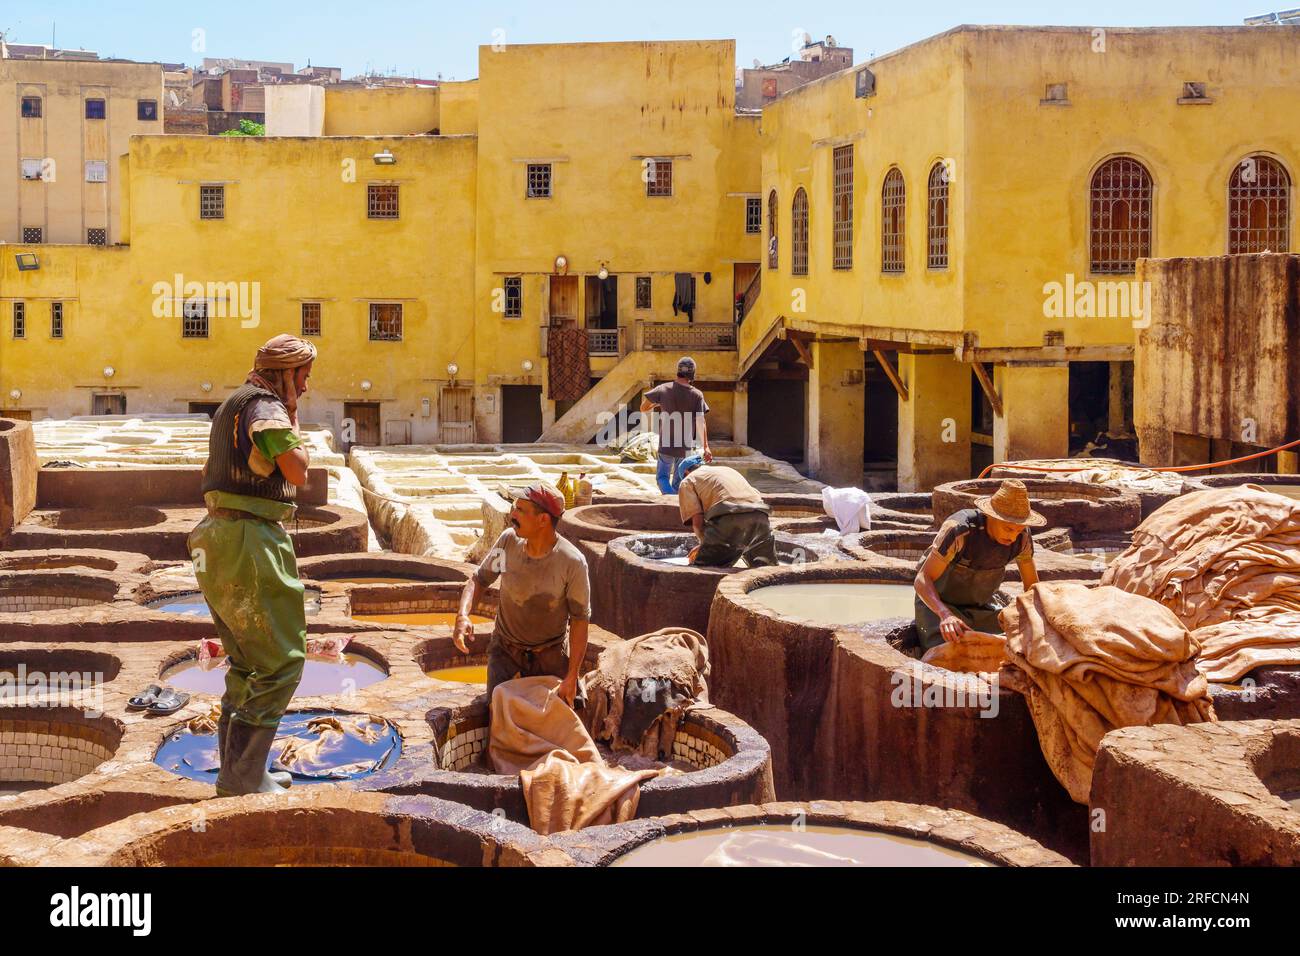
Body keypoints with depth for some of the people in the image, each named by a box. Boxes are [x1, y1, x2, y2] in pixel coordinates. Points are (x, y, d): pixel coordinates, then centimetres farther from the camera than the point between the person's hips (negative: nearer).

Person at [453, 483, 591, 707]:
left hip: (550, 655, -2)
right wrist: (462, 615, -22)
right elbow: (479, 579, -1)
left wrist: (572, 676, -17)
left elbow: (580, 619, -15)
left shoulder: (572, 562, -24)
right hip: (506, 648, 2)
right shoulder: (509, 540, -15)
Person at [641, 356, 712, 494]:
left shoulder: (663, 389, -7)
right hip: (686, 447, 1)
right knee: (678, 481, 15)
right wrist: (705, 447, -12)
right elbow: (701, 422, -13)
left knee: (662, 476, 11)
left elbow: (643, 408, -2)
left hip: (666, 446, 0)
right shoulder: (697, 395, -8)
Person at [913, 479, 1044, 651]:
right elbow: (923, 579, -34)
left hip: (982, 604, 5)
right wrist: (945, 615, -51)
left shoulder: (1021, 535, -16)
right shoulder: (959, 529, -33)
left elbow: (1032, 585, -1)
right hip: (938, 603, -5)